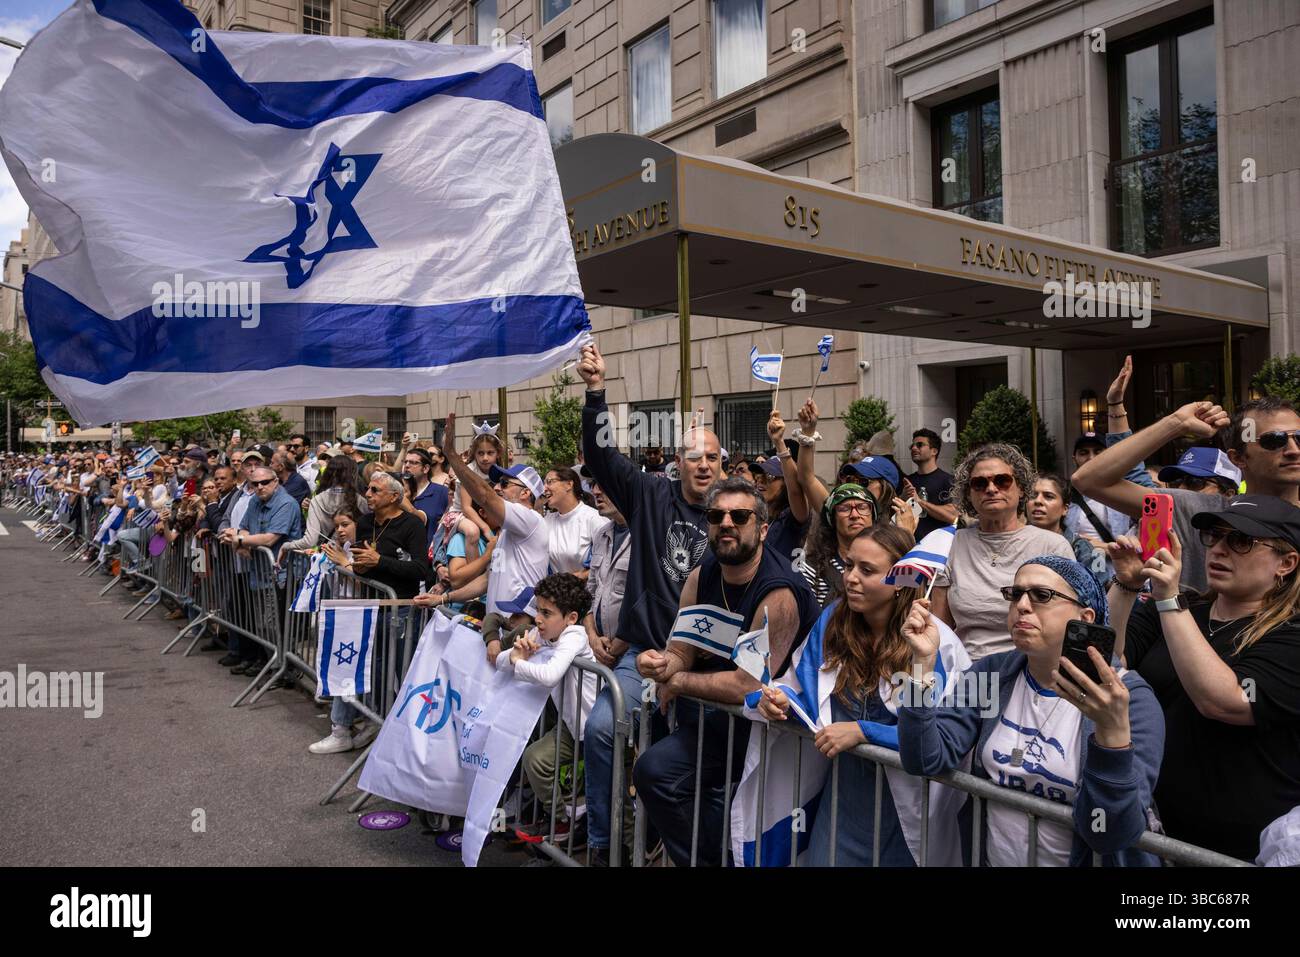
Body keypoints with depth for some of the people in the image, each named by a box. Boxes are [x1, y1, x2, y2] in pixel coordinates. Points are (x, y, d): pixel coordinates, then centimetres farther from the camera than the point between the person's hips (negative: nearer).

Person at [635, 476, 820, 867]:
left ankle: (704, 858, 6)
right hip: (710, 705, 7)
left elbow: (748, 685, -28)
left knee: (656, 768, -19)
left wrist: (677, 682, -16)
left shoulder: (779, 594, -23)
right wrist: (656, 662, -19)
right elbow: (681, 652, 4)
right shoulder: (701, 577, 1)